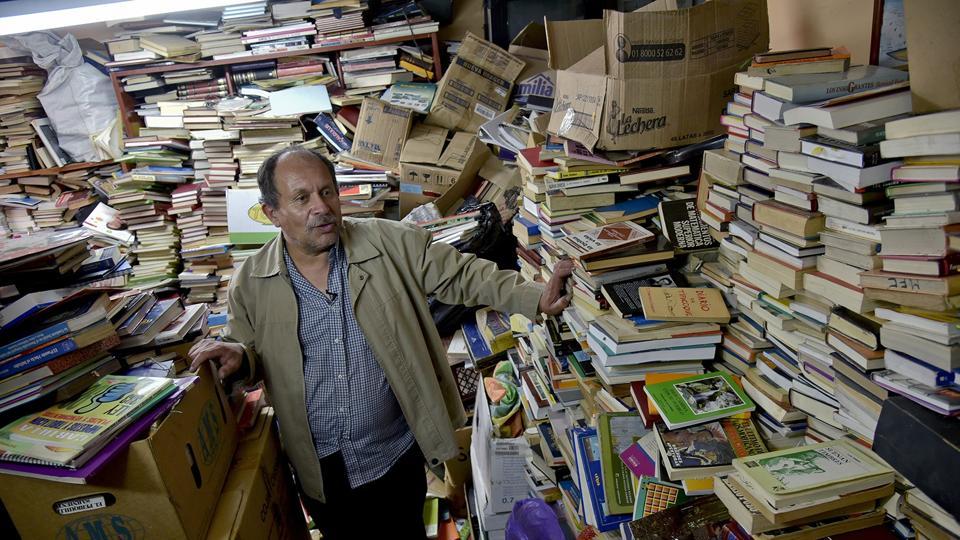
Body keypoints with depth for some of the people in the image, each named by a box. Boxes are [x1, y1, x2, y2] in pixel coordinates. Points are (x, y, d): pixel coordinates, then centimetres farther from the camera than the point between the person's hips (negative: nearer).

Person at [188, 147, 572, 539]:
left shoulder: (392, 244, -14)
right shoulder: (250, 283, -9)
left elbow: (461, 274, -10)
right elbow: (248, 349, 4)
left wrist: (535, 298, -20)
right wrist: (238, 357, -19)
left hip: (397, 453, 0)